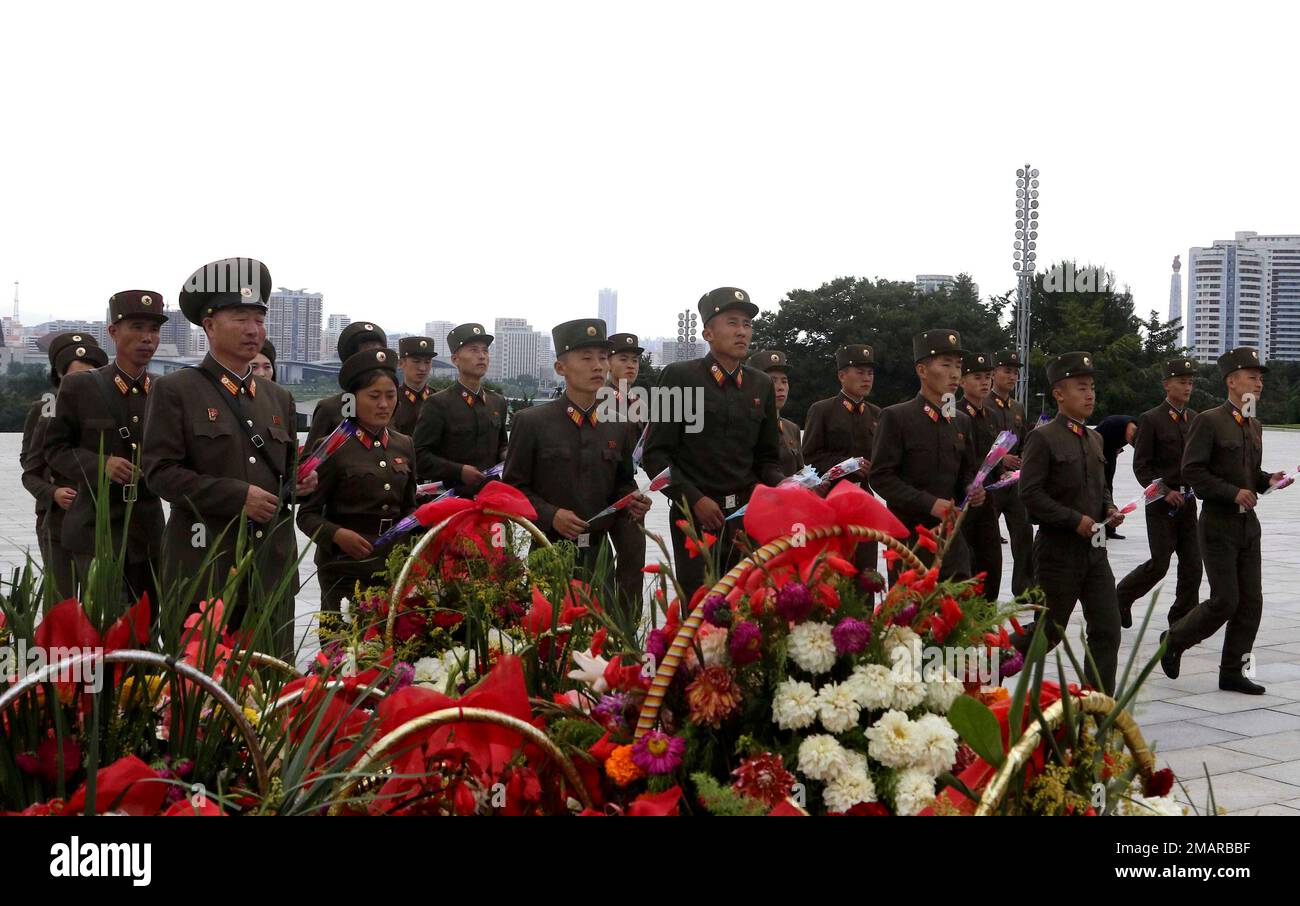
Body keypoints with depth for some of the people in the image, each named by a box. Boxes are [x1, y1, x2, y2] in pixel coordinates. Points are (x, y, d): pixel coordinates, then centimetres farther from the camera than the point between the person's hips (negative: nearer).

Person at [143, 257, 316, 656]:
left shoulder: (279, 397, 17)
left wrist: (300, 482, 0)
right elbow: (160, 471, -8)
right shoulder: (175, 390, 0)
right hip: (203, 567, -5)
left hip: (272, 566, 5)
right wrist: (237, 496, -15)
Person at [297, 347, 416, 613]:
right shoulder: (334, 448, -4)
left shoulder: (404, 445, 11)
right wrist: (337, 535, -19)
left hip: (394, 561, 4)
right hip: (345, 565, -4)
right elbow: (307, 514, -2)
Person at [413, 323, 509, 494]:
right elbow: (419, 456, -10)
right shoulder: (438, 404, -6)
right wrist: (459, 471, -21)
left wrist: (506, 456, 2)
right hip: (452, 498, -5)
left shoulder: (498, 402, 12)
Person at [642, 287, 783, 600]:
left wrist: (780, 487, -3)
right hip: (696, 517, -4)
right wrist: (695, 500, -13)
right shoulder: (679, 377, -1)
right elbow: (656, 454, -3)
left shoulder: (761, 384, 13)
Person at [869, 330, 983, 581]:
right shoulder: (896, 417, -6)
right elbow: (880, 476, -10)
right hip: (909, 535, -5)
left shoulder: (962, 422, 13)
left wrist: (972, 491, -2)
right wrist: (929, 503, -18)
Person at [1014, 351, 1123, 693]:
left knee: (1107, 629, 1)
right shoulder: (1043, 438, -10)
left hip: (1094, 550, 7)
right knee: (1049, 630, 3)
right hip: (1058, 550, -7)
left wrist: (1109, 508, 3)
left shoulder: (1094, 439, 13)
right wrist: (1075, 520, -19)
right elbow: (1030, 493, -16)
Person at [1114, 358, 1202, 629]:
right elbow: (1141, 466, -9)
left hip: (1188, 503, 6)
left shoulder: (1195, 418, 12)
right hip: (1162, 505, -5)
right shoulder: (1150, 420, -7)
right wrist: (1165, 491, -16)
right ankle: (1121, 597, 18)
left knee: (1192, 564, 2)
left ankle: (1182, 622, 11)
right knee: (1159, 564, -6)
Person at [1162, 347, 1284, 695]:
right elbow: (1192, 471, -15)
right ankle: (1173, 640, 14)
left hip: (1248, 524, 8)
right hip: (1218, 525, -7)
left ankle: (1233, 671, 13)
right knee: (1225, 601, -8)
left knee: (1251, 601, 4)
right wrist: (1233, 492, -20)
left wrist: (1268, 480, 2)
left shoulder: (1254, 426, 14)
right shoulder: (1209, 421, -10)